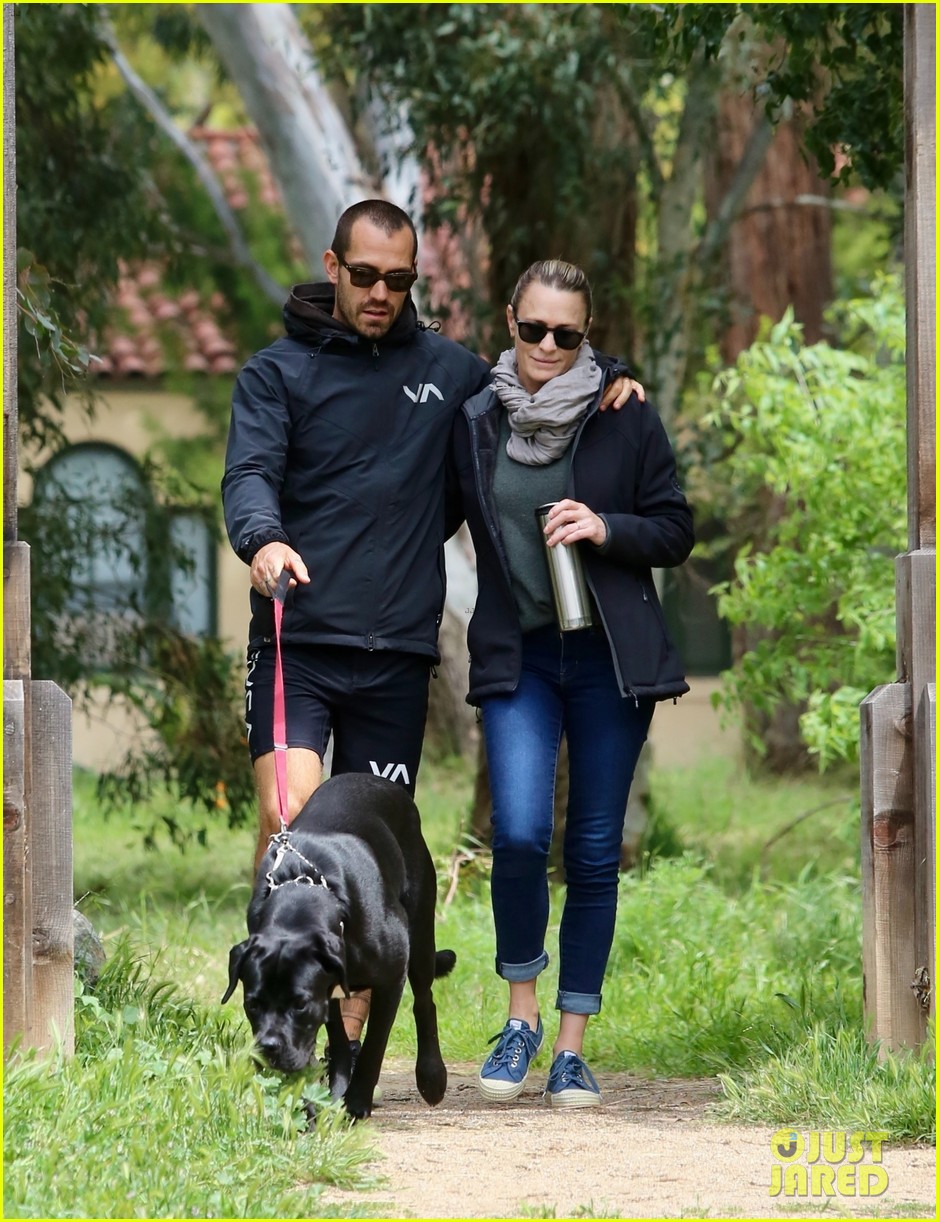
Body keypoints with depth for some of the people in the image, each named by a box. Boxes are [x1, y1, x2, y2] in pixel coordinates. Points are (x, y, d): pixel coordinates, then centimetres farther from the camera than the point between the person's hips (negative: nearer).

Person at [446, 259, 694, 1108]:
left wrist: (607, 529, -13)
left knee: (595, 850, 2)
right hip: (516, 656, 0)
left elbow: (677, 531, 5)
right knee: (519, 834, -17)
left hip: (609, 656, 0)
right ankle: (522, 1015, 6)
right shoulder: (474, 424, 5)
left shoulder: (627, 421, 1)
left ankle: (573, 1048, 12)